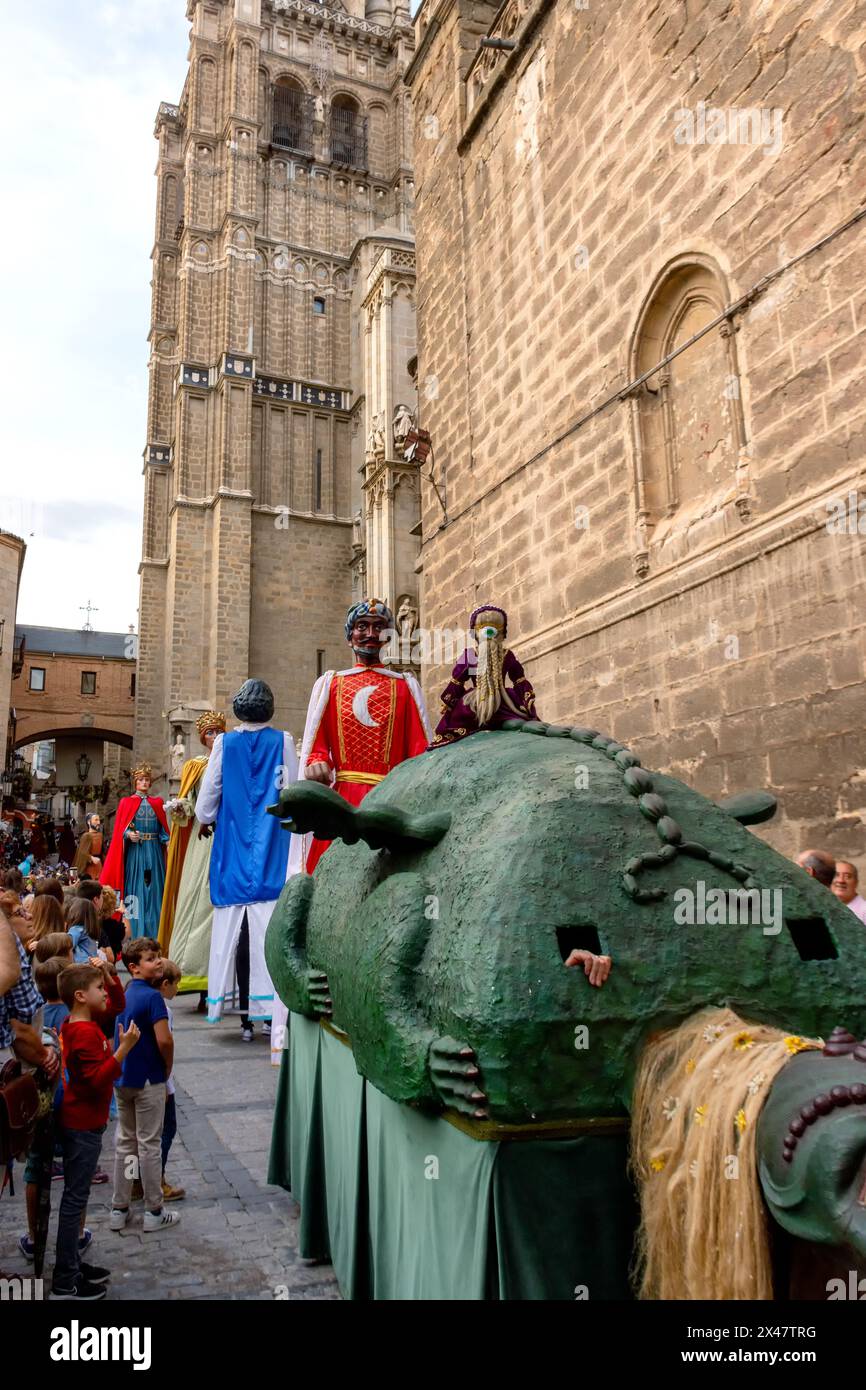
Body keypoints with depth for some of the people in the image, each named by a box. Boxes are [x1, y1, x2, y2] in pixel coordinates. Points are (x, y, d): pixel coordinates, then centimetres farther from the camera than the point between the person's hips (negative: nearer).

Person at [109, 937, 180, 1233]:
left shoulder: (123, 993, 7)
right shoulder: (152, 996, -18)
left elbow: (121, 1035, 14)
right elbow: (164, 1041, -24)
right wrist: (168, 1069, -8)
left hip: (122, 1077, 7)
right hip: (148, 1079, -7)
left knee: (124, 1142, 16)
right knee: (149, 1144, 3)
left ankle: (119, 1209, 23)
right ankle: (154, 1212, 13)